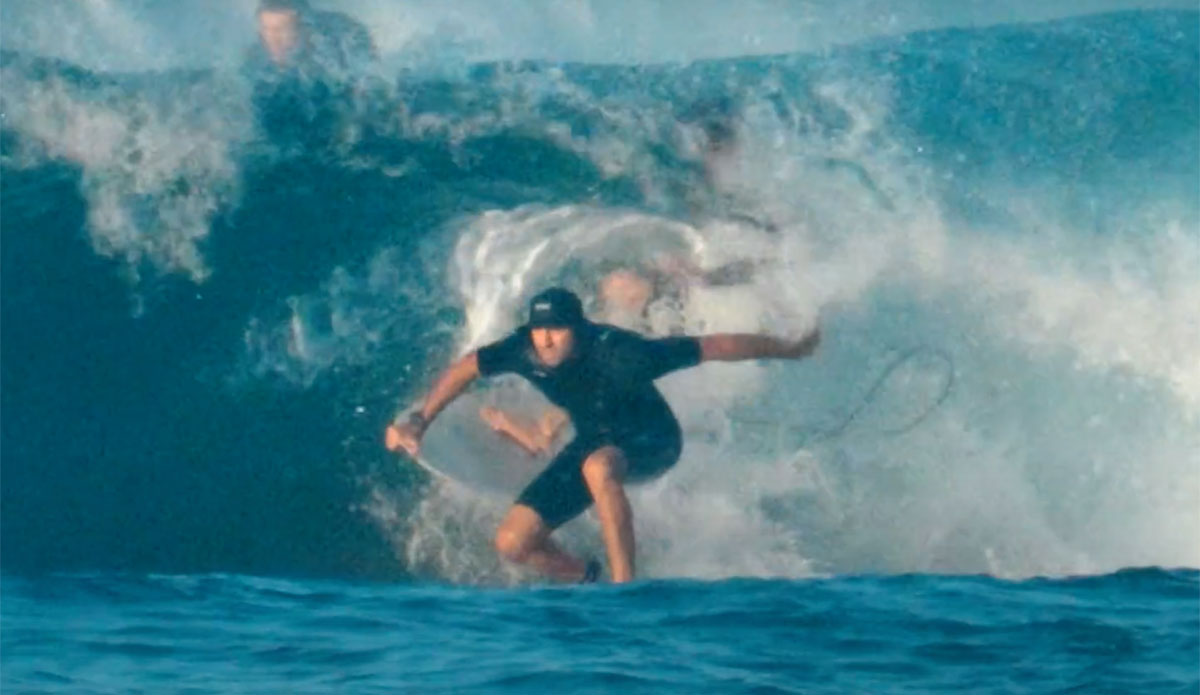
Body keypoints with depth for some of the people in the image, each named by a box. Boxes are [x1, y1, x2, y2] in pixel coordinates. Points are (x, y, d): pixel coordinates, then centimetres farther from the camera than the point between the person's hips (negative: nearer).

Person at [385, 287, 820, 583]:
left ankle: (624, 586, -37)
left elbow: (715, 347, -27)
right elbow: (464, 370, -2)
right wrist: (420, 421, -8)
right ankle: (584, 580, 26)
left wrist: (788, 350, -19)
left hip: (651, 442, -6)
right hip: (593, 442, 6)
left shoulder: (618, 354, -34)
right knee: (512, 543, -5)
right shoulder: (525, 351, -22)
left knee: (598, 466, -43)